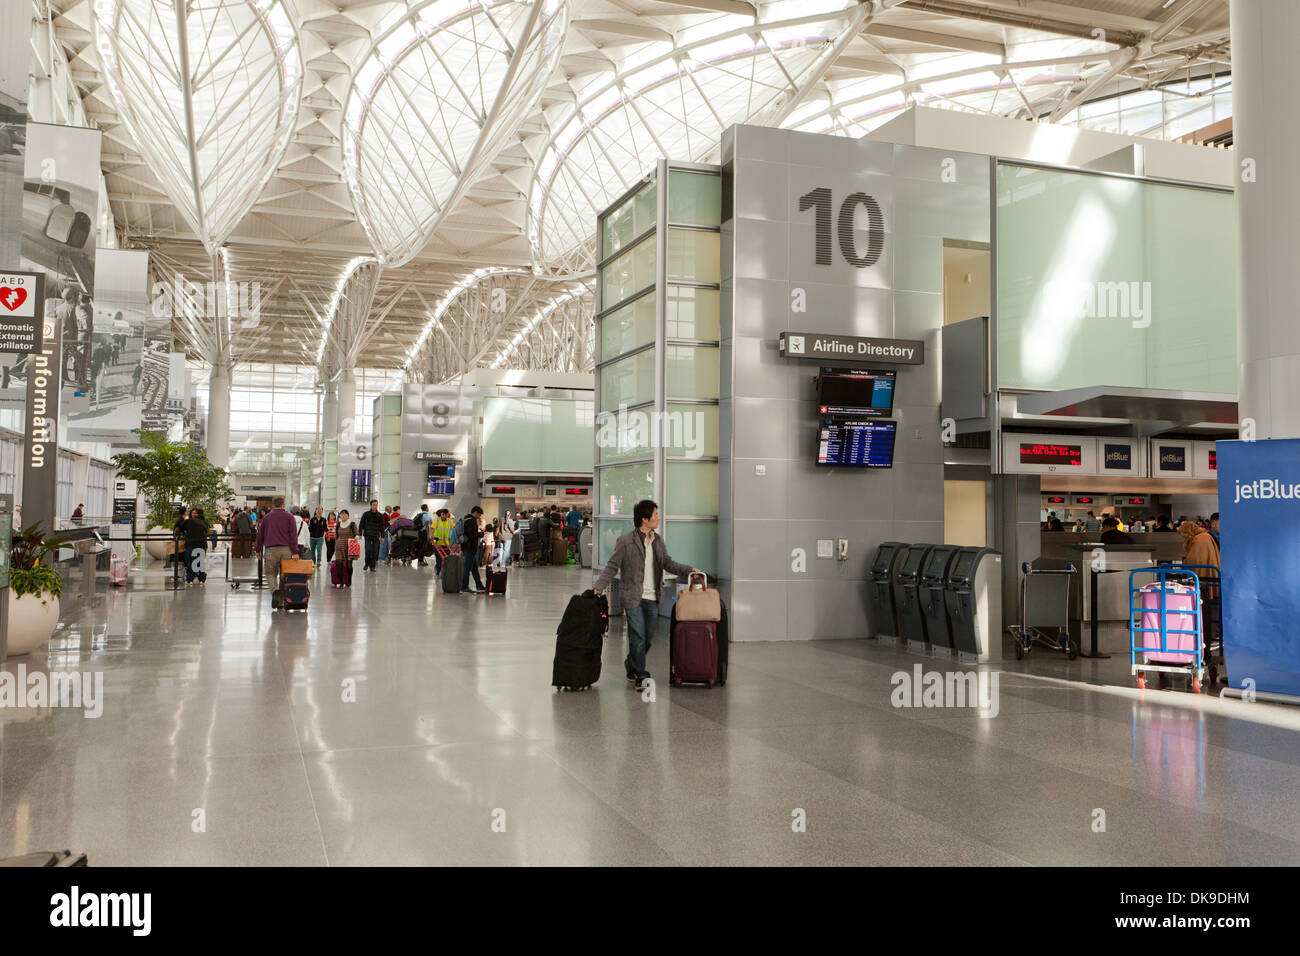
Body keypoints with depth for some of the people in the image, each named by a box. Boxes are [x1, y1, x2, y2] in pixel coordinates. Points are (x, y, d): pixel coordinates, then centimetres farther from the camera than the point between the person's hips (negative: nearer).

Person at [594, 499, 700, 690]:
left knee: (648, 637, 11)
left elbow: (668, 563, 15)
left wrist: (689, 570, 2)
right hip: (633, 597, -6)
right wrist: (599, 587, -16)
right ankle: (640, 676, 8)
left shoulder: (657, 540, 10)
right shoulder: (625, 542, -9)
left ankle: (631, 666, 34)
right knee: (638, 637, -4)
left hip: (652, 597, 6)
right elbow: (612, 567, -6)